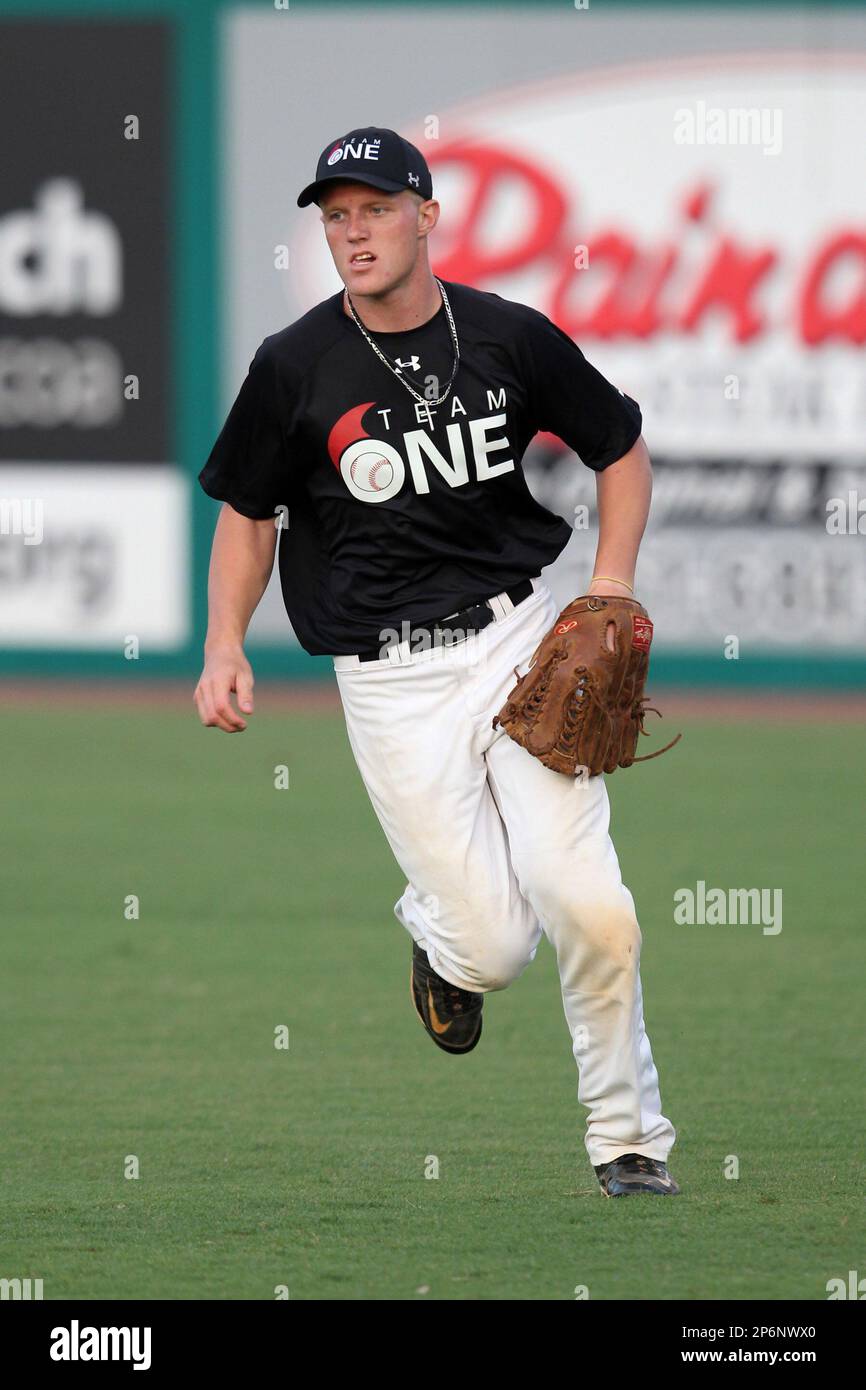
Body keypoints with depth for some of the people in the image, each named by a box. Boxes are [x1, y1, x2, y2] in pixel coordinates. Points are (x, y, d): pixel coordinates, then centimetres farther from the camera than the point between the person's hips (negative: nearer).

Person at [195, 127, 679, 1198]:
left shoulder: (511, 338, -1)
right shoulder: (294, 367, -5)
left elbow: (621, 450, 12)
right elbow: (247, 513, 8)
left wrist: (611, 587, -1)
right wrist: (225, 649, -4)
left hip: (517, 634, 1)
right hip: (389, 676, -1)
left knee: (588, 908, -14)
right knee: (494, 945, -7)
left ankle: (628, 1140, 5)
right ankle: (436, 925, 32)